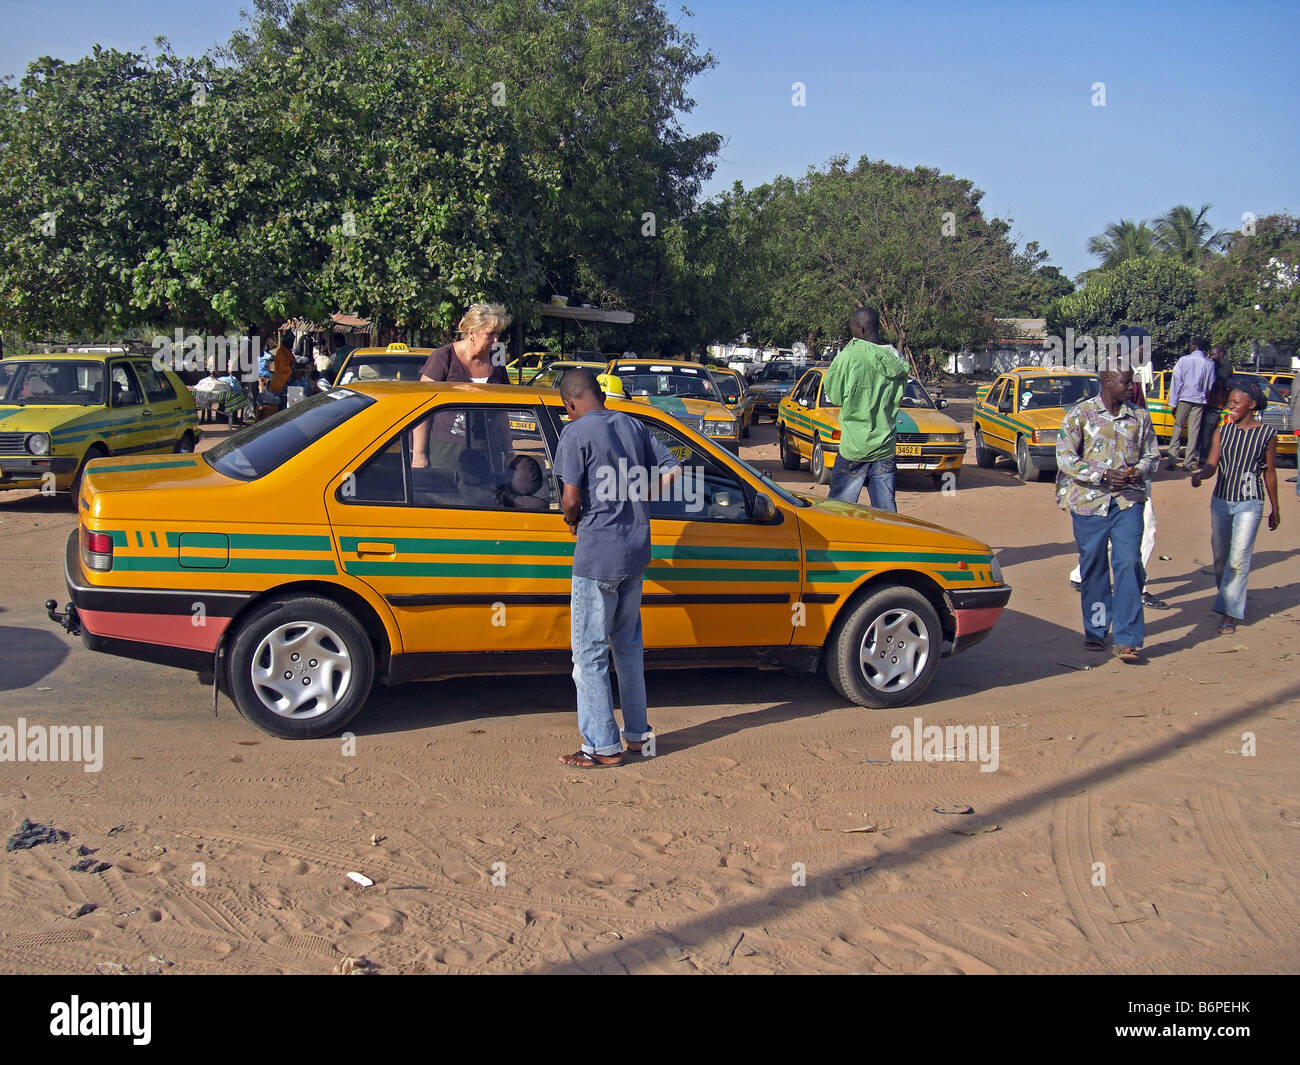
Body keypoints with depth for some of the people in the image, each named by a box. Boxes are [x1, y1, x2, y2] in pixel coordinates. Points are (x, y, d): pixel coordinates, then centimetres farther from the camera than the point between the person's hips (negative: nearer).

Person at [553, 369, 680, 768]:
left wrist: (573, 521, 4)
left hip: (597, 554, -7)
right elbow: (672, 470, 8)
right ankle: (636, 732, 26)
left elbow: (571, 498, -17)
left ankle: (603, 746, 5)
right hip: (636, 549, 7)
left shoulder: (576, 432, -9)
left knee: (589, 653, 1)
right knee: (628, 644, 19)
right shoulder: (633, 425, 10)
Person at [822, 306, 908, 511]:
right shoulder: (897, 361, 5)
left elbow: (832, 395, -2)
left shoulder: (850, 356, -12)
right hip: (885, 447, 5)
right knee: (886, 511, 9)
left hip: (854, 448, -5)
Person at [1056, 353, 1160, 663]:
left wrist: (1139, 471, -8)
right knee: (1093, 568, 8)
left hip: (1128, 501, 1)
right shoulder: (1080, 414, -2)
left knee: (1129, 564, -10)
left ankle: (1127, 639, -8)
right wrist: (1103, 475, -18)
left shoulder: (1139, 416, 7)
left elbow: (1152, 455, 15)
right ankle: (1095, 631, 24)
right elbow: (1066, 458, -8)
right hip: (1089, 502, -1)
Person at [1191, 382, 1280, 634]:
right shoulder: (1222, 431, 4)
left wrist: (1274, 509, 13)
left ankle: (1230, 613, -8)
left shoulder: (1267, 434, -2)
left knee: (1238, 559, -11)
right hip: (1220, 500, 4)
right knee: (1220, 556, 11)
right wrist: (1199, 474, -27)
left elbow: (1270, 472, 6)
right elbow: (1212, 465, -2)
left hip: (1250, 503, -4)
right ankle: (1228, 598, 32)